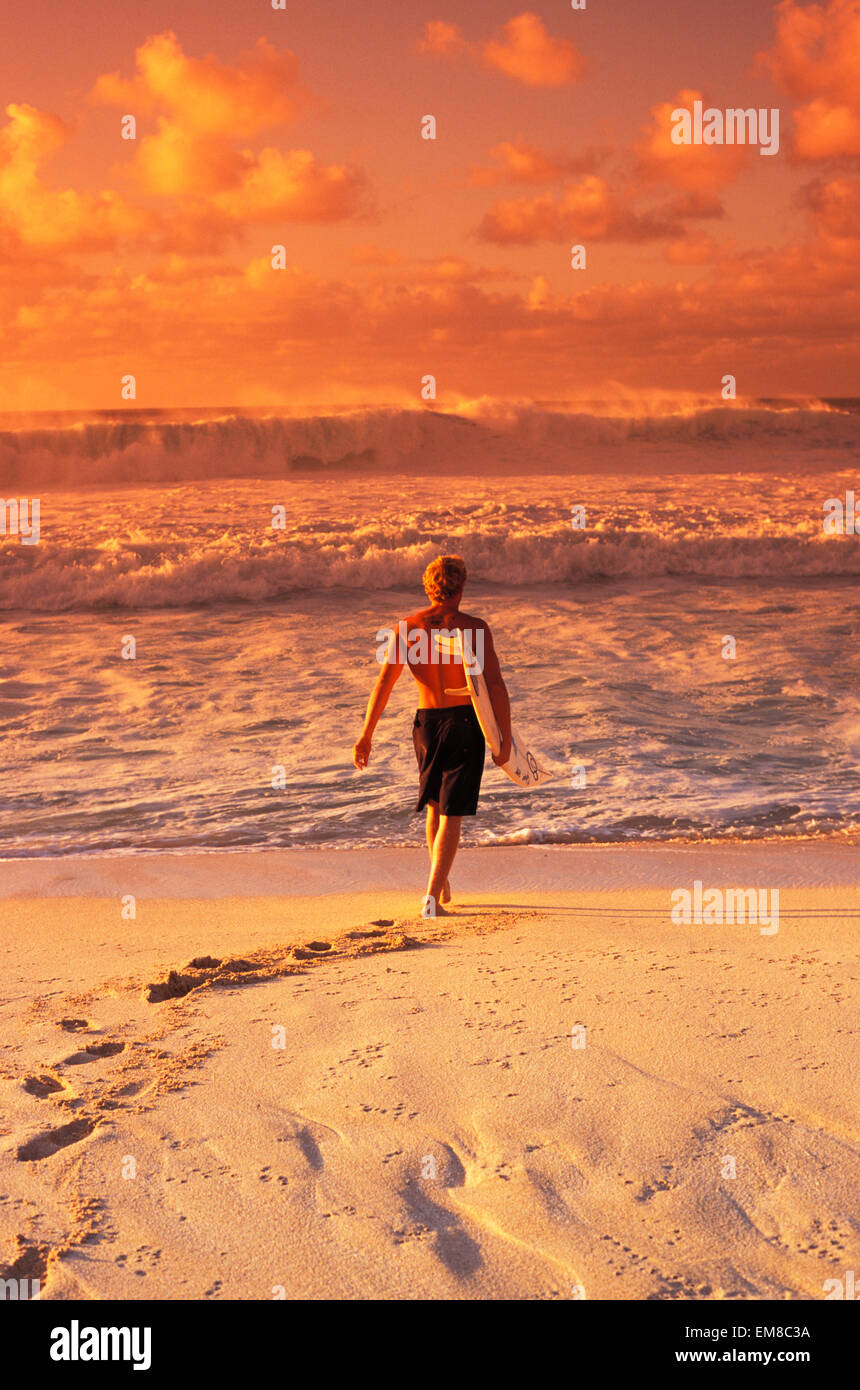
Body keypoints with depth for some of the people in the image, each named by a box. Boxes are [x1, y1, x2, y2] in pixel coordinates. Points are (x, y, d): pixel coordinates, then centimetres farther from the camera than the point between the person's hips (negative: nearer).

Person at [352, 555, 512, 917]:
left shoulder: (407, 627, -1)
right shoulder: (474, 628, -9)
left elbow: (384, 682, -4)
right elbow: (495, 686, -13)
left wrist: (366, 735, -2)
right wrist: (504, 738, -7)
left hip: (426, 723, 4)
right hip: (465, 723, -4)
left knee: (434, 805, 23)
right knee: (451, 815, -2)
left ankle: (441, 883, 37)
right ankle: (432, 896, -13)